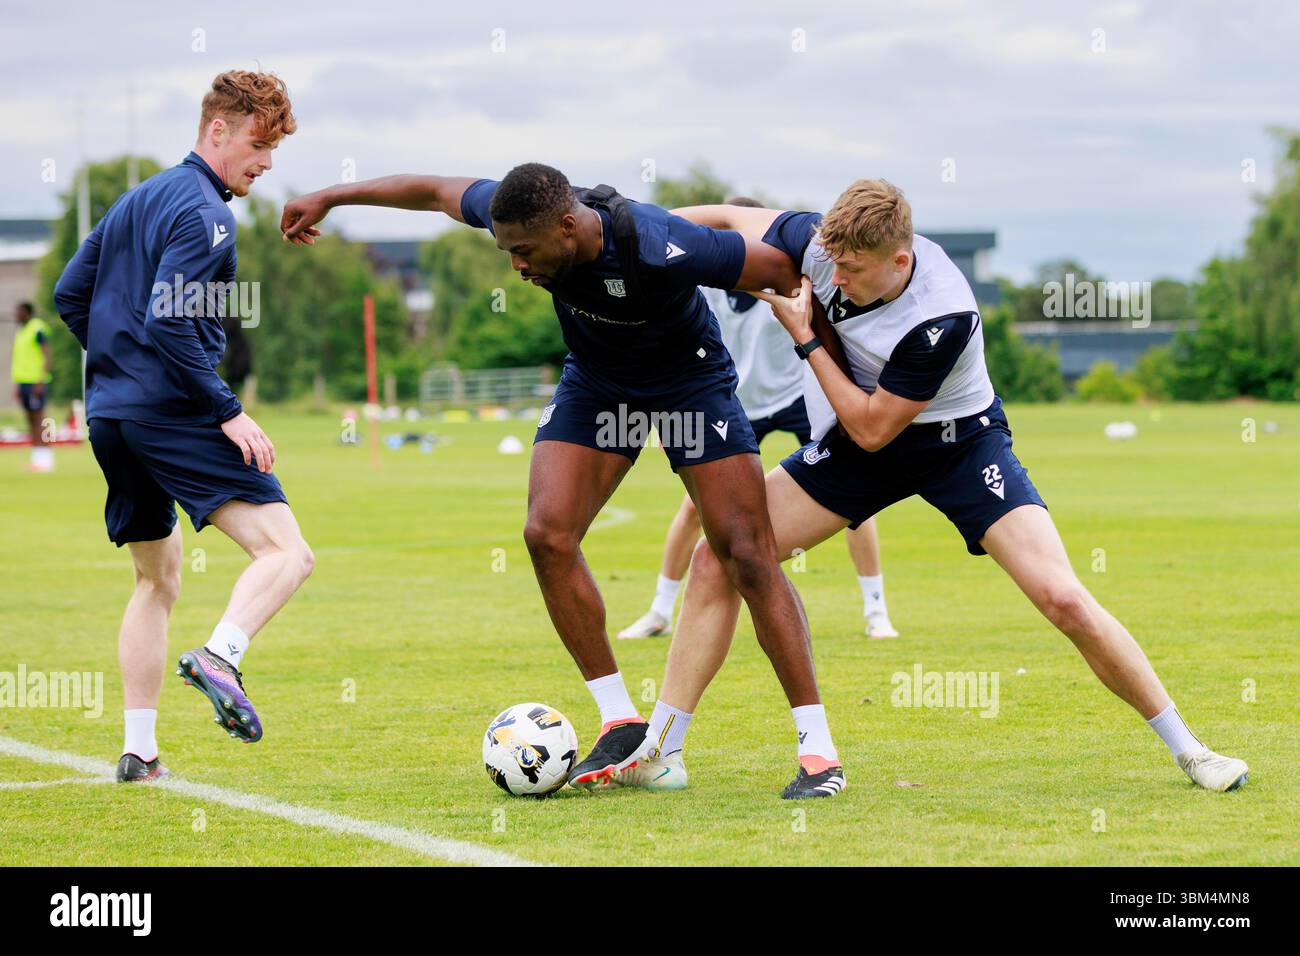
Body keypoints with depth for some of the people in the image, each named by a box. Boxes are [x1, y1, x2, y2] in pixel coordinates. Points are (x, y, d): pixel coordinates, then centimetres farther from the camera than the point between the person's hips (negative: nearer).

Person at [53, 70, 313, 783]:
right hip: (174, 413, -9)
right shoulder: (203, 211, -11)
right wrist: (229, 412, -18)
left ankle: (139, 751, 13)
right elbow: (169, 321, -21)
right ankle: (219, 657, -36)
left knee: (157, 581, 18)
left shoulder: (139, 198, 18)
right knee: (286, 552, -13)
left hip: (109, 417, 9)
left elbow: (69, 294, 22)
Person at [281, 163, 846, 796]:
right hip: (595, 382, 5)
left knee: (747, 555, -14)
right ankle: (622, 725, -2)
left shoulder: (661, 249, -38)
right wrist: (329, 198, 7)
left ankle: (816, 741, -8)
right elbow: (436, 191, -3)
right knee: (547, 534, -12)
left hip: (689, 381, -5)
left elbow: (785, 269, -27)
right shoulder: (524, 214, -22)